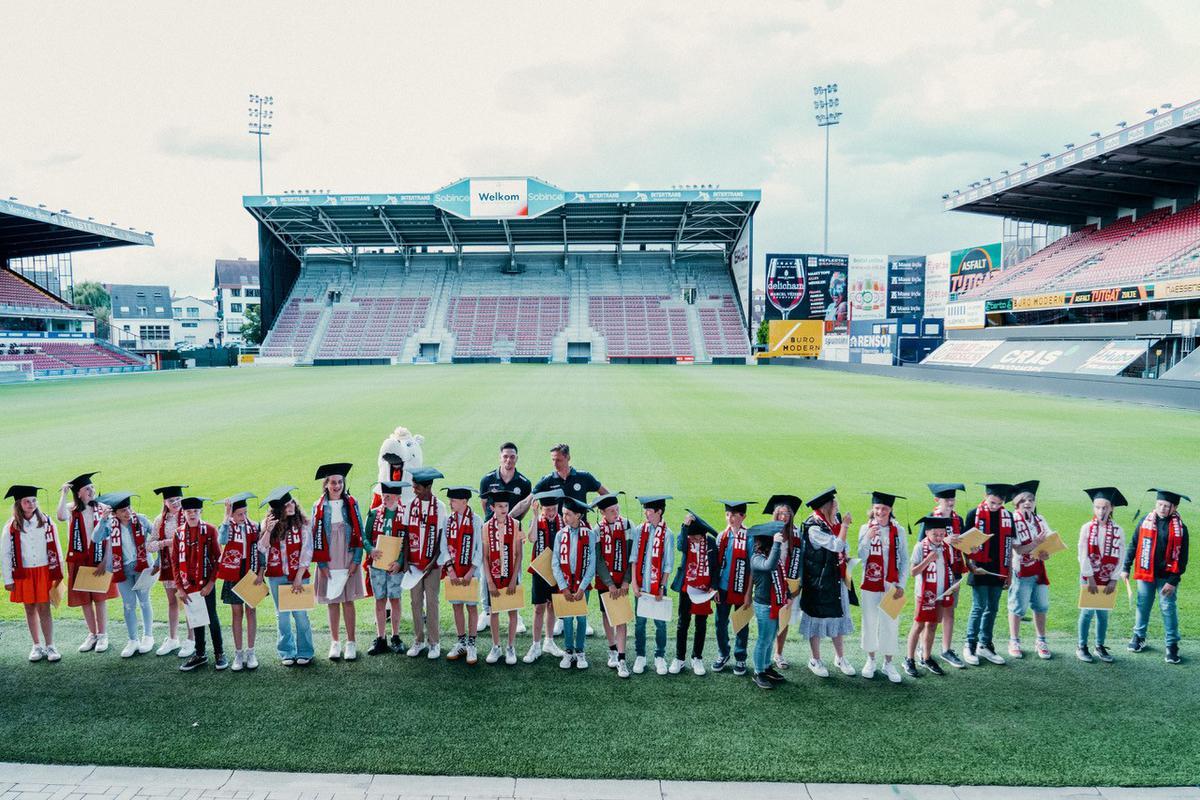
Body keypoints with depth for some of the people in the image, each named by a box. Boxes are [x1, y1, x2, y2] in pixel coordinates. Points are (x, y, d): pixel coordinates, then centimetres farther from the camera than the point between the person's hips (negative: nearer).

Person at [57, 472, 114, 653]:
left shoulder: (101, 509, -2)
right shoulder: (72, 509, -2)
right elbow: (61, 517, -28)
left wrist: (105, 561, -11)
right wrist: (64, 494, -21)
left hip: (98, 559, -1)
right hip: (78, 561, 1)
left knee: (100, 598, 3)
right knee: (84, 599, 9)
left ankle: (102, 635, 15)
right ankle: (92, 634, 23)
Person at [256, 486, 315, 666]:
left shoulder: (302, 523, -4)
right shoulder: (269, 523, 2)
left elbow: (307, 552, -6)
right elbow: (262, 549, -4)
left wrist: (299, 578, -11)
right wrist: (268, 531, -20)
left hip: (298, 576, -2)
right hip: (276, 577, 2)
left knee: (300, 614, -2)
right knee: (283, 616, 9)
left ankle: (304, 652, 11)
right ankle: (287, 653, 20)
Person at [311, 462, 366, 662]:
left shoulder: (351, 504, 0)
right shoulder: (319, 507, 0)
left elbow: (358, 533, 0)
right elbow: (316, 536, 0)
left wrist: (356, 560, -6)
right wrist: (322, 564, -5)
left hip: (348, 560, 0)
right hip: (328, 562, 1)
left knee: (348, 601, 2)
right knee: (332, 602, 7)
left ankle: (351, 643, 10)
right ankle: (335, 643, 18)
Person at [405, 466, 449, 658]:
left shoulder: (439, 507, -6)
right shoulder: (411, 505, 2)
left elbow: (440, 537, -5)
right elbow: (407, 534, 5)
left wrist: (433, 562, -9)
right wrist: (406, 560, -1)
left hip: (433, 563, -3)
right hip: (414, 562, 3)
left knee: (432, 602, 2)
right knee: (416, 601, 8)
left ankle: (434, 643, 11)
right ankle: (418, 641, 20)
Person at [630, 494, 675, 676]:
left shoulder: (666, 534, -6)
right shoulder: (639, 530, 0)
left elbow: (668, 564, -4)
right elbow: (634, 558, 1)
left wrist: (662, 587, -7)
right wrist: (634, 584, -4)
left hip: (658, 586, -2)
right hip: (641, 585, 2)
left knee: (660, 623, 6)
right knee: (639, 622, 8)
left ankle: (660, 657, 20)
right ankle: (640, 656, 21)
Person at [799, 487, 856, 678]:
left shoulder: (835, 522, 2)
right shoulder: (814, 529, -21)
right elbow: (837, 545, -28)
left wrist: (846, 560, 1)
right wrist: (844, 525, -17)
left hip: (836, 581, 7)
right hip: (818, 583, -7)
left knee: (837, 618, 16)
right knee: (817, 619, 6)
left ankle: (840, 657, 32)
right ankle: (815, 660, 22)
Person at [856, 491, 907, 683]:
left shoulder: (898, 531, -3)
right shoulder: (866, 528, -2)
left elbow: (904, 560, 1)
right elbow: (861, 557, -8)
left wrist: (901, 584, -5)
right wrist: (868, 538, -22)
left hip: (891, 585, 0)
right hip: (870, 584, 0)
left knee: (890, 624, 3)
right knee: (870, 623, 9)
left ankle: (888, 663, 18)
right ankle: (870, 660, 25)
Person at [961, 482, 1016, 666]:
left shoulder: (1008, 516, 7)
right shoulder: (974, 514, -5)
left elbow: (1009, 545, 11)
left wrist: (1008, 573, 9)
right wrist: (972, 566, -14)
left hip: (998, 572, 4)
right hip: (979, 570, -4)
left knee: (992, 609, 10)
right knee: (979, 608, -3)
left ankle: (985, 645, 21)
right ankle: (970, 646, 8)